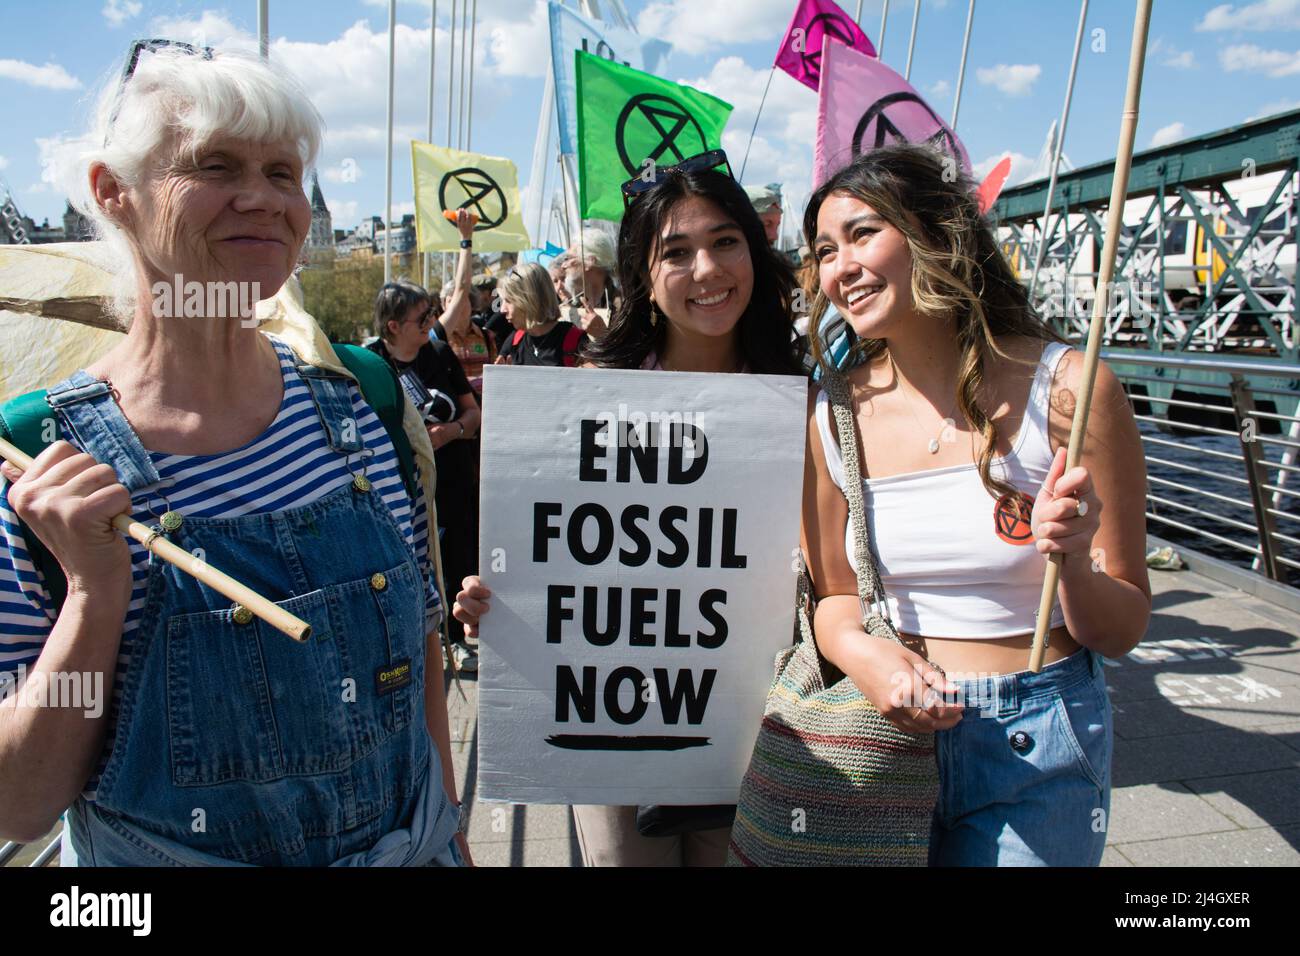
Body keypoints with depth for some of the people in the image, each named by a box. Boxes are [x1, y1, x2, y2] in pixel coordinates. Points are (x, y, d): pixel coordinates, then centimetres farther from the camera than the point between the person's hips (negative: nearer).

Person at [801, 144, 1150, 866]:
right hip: (887, 732, 3)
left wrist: (1072, 563, -27)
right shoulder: (833, 415, -6)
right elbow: (834, 593, 5)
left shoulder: (1067, 388, -13)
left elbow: (1122, 632, -6)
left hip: (1033, 754, -2)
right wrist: (857, 649, -16)